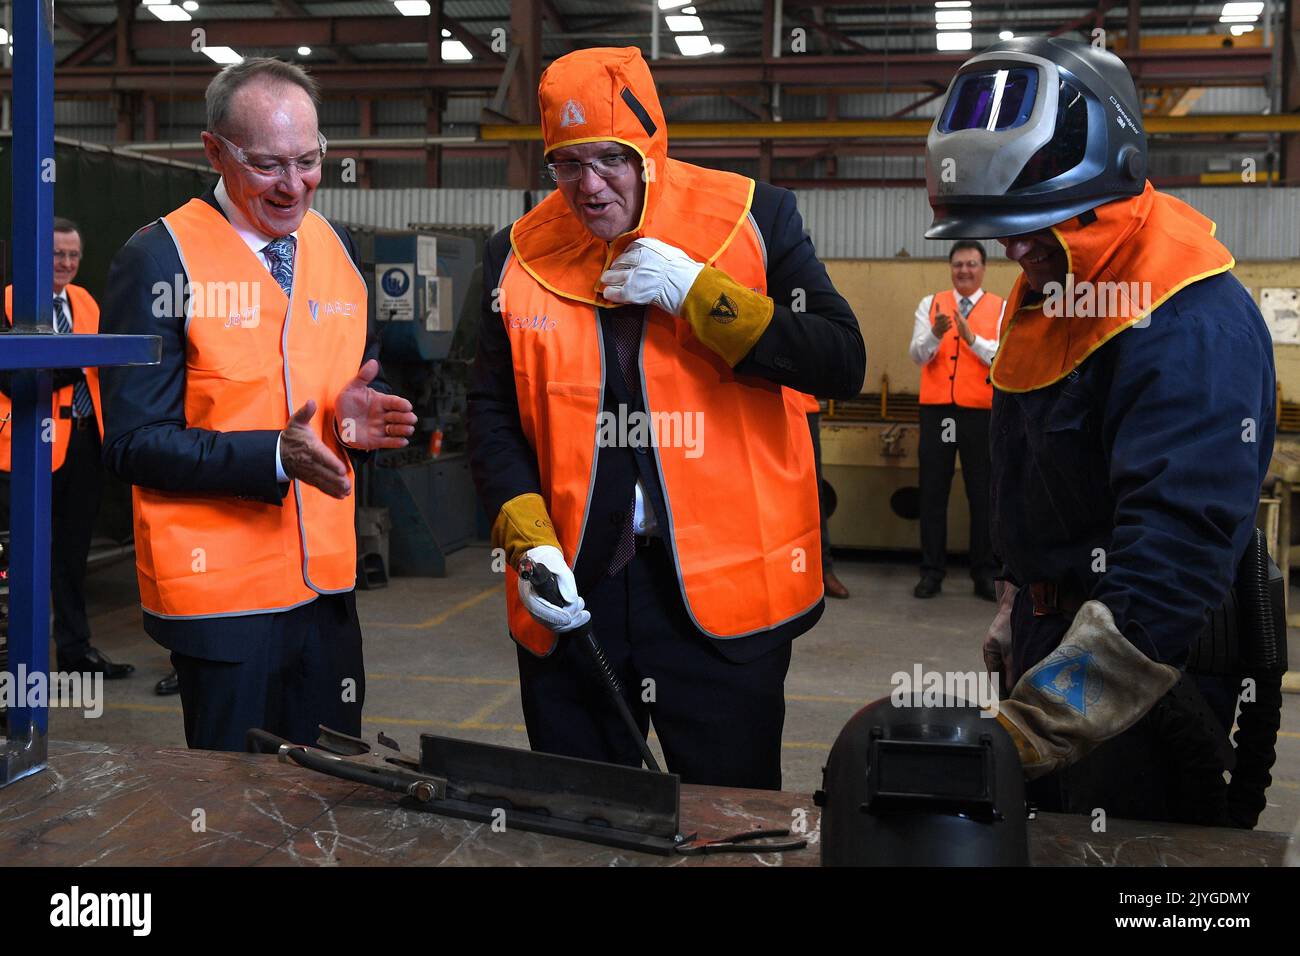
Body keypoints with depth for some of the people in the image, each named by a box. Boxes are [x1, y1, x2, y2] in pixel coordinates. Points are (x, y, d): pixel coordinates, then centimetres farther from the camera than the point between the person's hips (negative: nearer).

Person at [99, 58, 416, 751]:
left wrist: (355, 415, -6)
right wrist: (274, 457, -24)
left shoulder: (336, 248, 9)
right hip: (219, 592, -5)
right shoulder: (158, 259, -10)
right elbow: (134, 441, -12)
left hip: (326, 582, 6)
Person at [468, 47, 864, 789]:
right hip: (574, 589, 3)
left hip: (725, 585, -2)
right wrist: (528, 543, -6)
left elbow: (843, 364, -9)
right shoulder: (519, 254, 4)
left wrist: (698, 293, -17)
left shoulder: (753, 218, -3)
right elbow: (494, 414, 9)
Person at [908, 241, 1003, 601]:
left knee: (982, 493, 5)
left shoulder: (1002, 310, 4)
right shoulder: (930, 304, 9)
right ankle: (931, 572, 13)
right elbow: (917, 354, -3)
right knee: (933, 493, 5)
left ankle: (985, 573, 15)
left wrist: (971, 337, -22)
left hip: (981, 412, -1)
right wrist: (936, 334, -23)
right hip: (936, 410, 1)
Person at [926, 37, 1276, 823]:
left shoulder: (1191, 326, -26)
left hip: (1155, 671, -8)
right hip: (1056, 634, 8)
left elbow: (1175, 561, -35)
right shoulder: (1046, 288, 5)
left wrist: (1025, 734, -37)